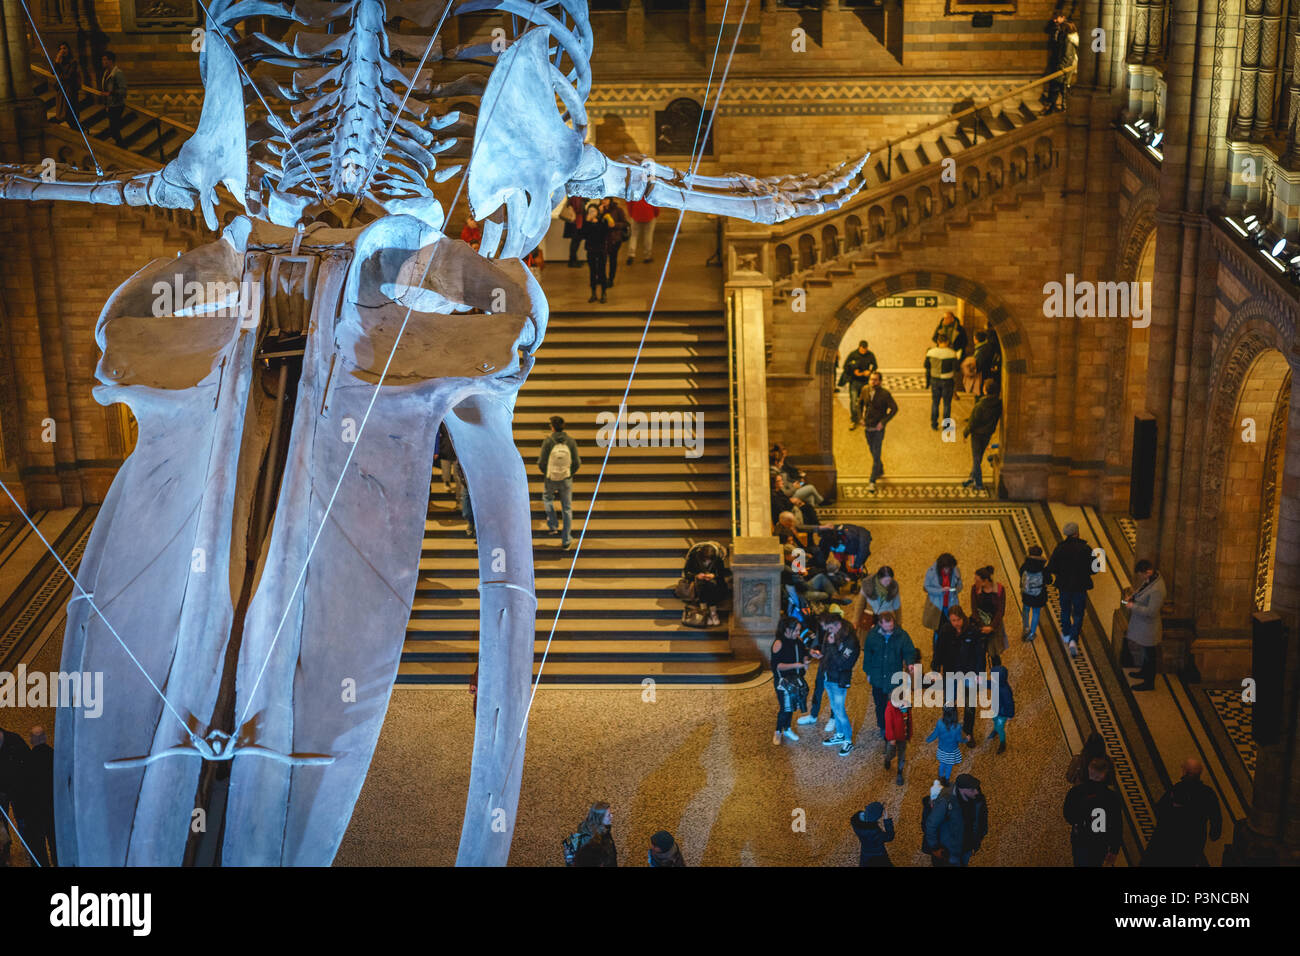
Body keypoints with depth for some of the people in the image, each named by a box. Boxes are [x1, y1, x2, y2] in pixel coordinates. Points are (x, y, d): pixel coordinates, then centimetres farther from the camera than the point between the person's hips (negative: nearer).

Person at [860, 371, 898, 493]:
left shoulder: (885, 393, -17)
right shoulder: (865, 389, -2)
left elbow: (894, 408, -15)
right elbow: (860, 403, 16)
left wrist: (883, 422, -18)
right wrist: (861, 418, 6)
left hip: (878, 429, -6)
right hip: (867, 428, 6)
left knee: (876, 455, -7)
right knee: (872, 451, 20)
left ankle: (872, 482, -6)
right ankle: (880, 471, 43)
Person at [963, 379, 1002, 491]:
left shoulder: (980, 406, -29)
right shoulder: (999, 404, -12)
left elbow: (972, 423, -20)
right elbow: (998, 419, 2)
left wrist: (965, 432, -3)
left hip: (977, 433, -6)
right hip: (988, 434, 6)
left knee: (976, 459, 9)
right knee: (979, 457, 22)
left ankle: (978, 484, 15)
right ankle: (972, 478, 37)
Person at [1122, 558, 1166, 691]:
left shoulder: (1157, 590, -34)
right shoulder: (1151, 578, -5)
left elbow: (1151, 611, -31)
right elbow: (1142, 590, 16)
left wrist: (1133, 606, -22)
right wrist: (1132, 596, 0)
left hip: (1148, 627, -9)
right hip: (1141, 624, 9)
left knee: (1149, 653, 9)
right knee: (1145, 651, 28)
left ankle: (1149, 683, 24)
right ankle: (1145, 671, 49)